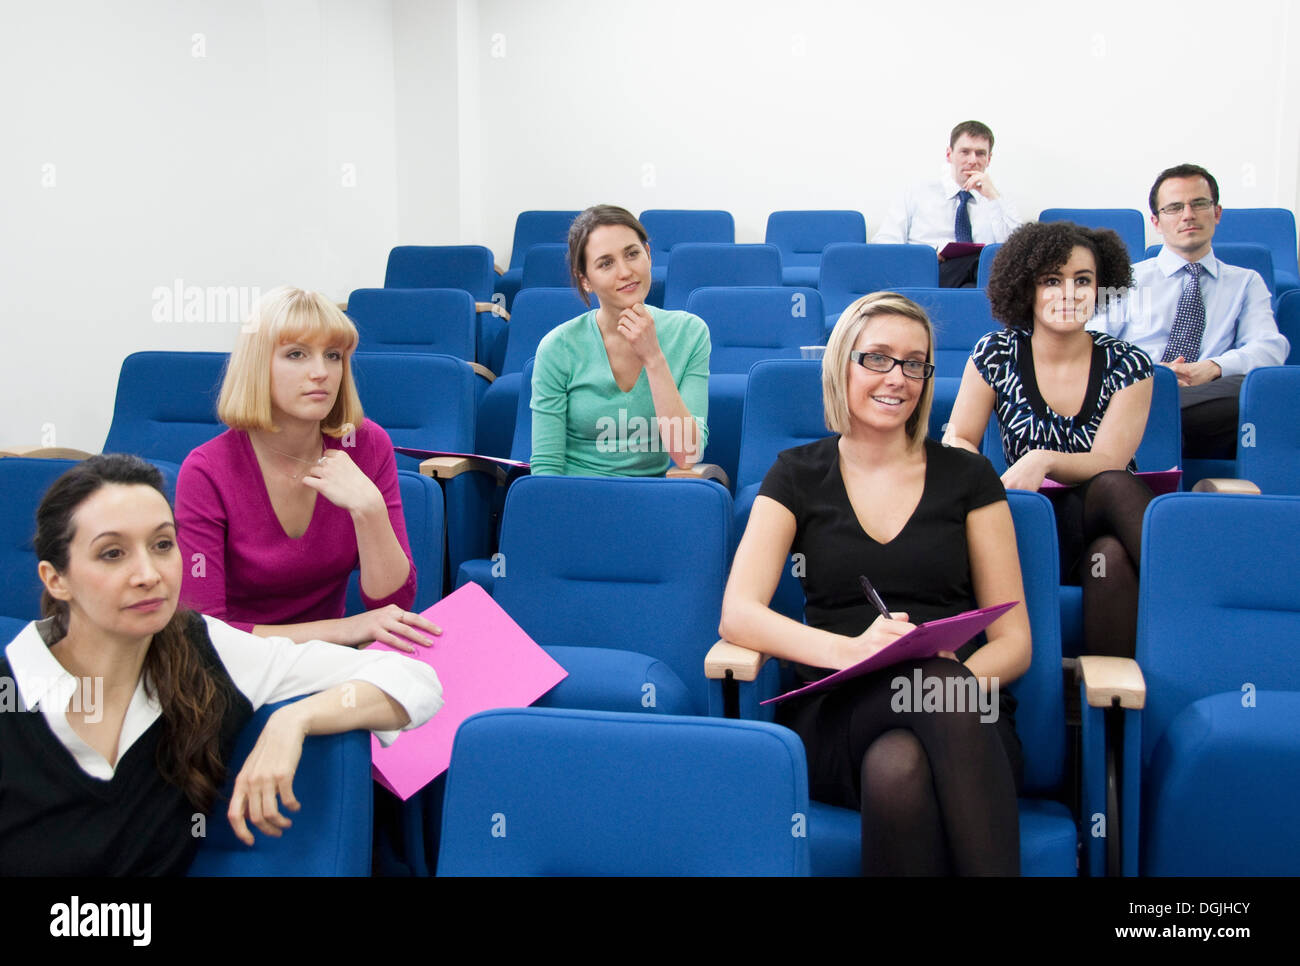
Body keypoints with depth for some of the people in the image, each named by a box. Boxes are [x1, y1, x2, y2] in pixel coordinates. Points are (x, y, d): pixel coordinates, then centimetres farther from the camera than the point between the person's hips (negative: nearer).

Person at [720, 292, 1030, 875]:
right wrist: (850, 650, -19)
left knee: (899, 767, -38)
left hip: (967, 722, 1)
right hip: (838, 716, 0)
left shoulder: (967, 477, 13)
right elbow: (737, 614, -1)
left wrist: (962, 677, -14)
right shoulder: (800, 475, 12)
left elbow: (1014, 640, 11)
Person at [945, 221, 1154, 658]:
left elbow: (1108, 462, -8)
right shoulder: (996, 355, 3)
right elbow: (957, 441, 3)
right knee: (1115, 488, -34)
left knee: (1113, 553, -38)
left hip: (1102, 523, 1)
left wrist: (1044, 461, -29)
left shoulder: (1127, 365, 1)